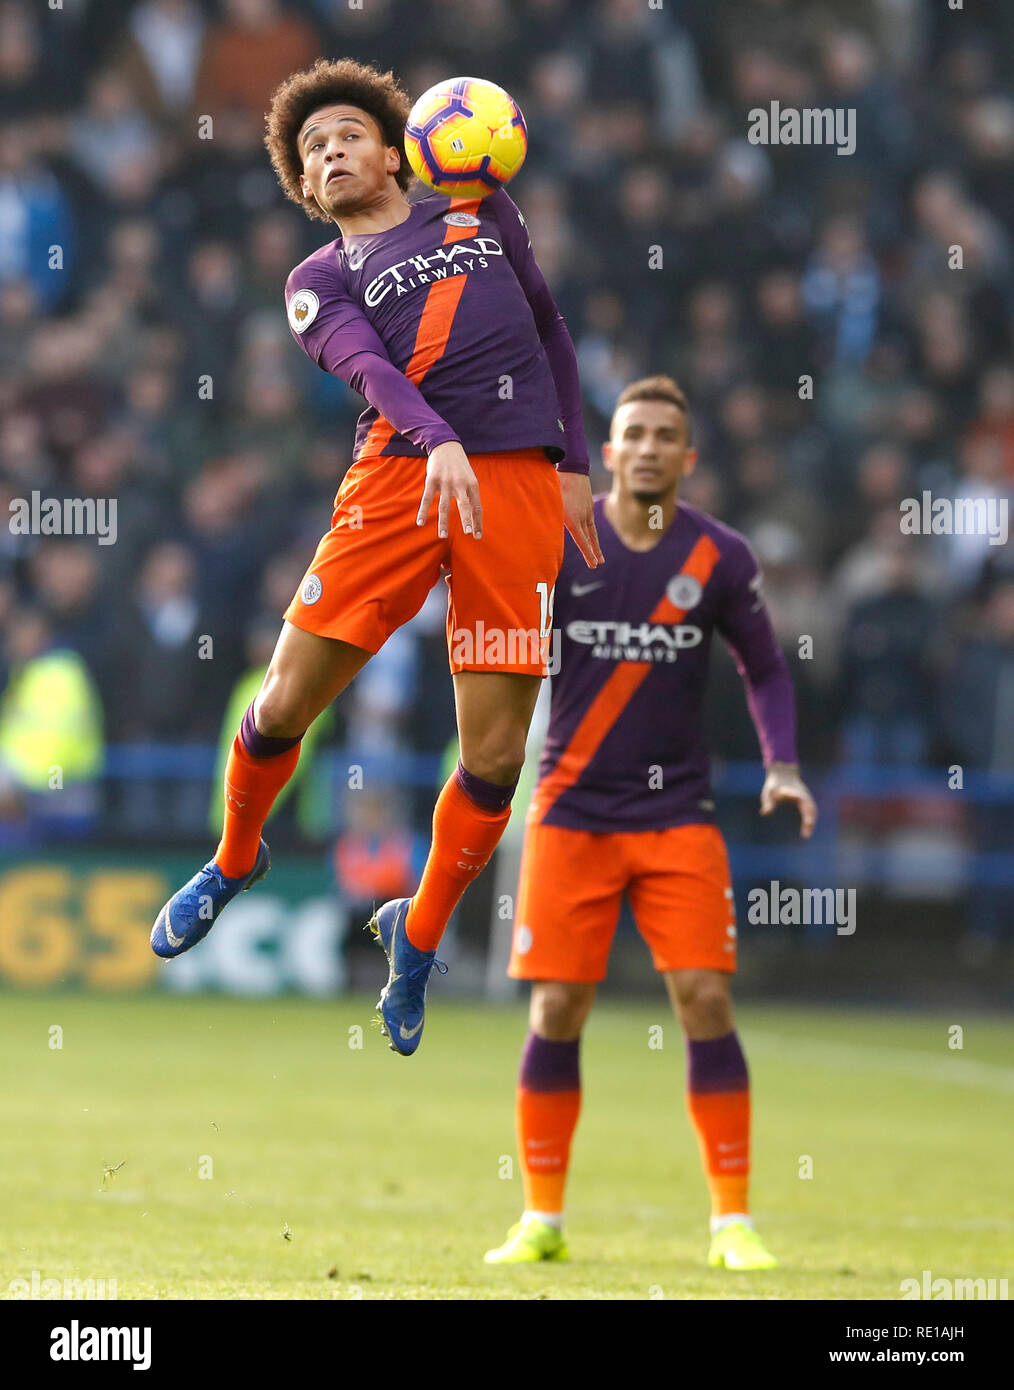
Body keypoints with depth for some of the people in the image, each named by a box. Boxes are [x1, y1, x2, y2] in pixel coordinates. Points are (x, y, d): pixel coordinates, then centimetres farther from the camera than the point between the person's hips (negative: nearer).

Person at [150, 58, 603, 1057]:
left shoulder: (479, 213, 21)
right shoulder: (319, 281, 11)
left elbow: (549, 327, 29)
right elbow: (369, 365, -9)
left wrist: (573, 465, 20)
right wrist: (440, 440, -29)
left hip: (520, 484, 1)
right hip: (401, 476, -1)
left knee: (494, 757, -4)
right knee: (285, 704, -7)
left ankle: (419, 935, 19)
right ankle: (235, 861, 25)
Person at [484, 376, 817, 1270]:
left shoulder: (719, 557, 0)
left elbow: (765, 669, 11)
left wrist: (783, 766, -3)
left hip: (678, 816, 0)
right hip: (572, 813, 0)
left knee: (705, 1001, -9)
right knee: (556, 1011, -3)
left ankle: (732, 1221, -1)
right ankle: (542, 1219, 10)